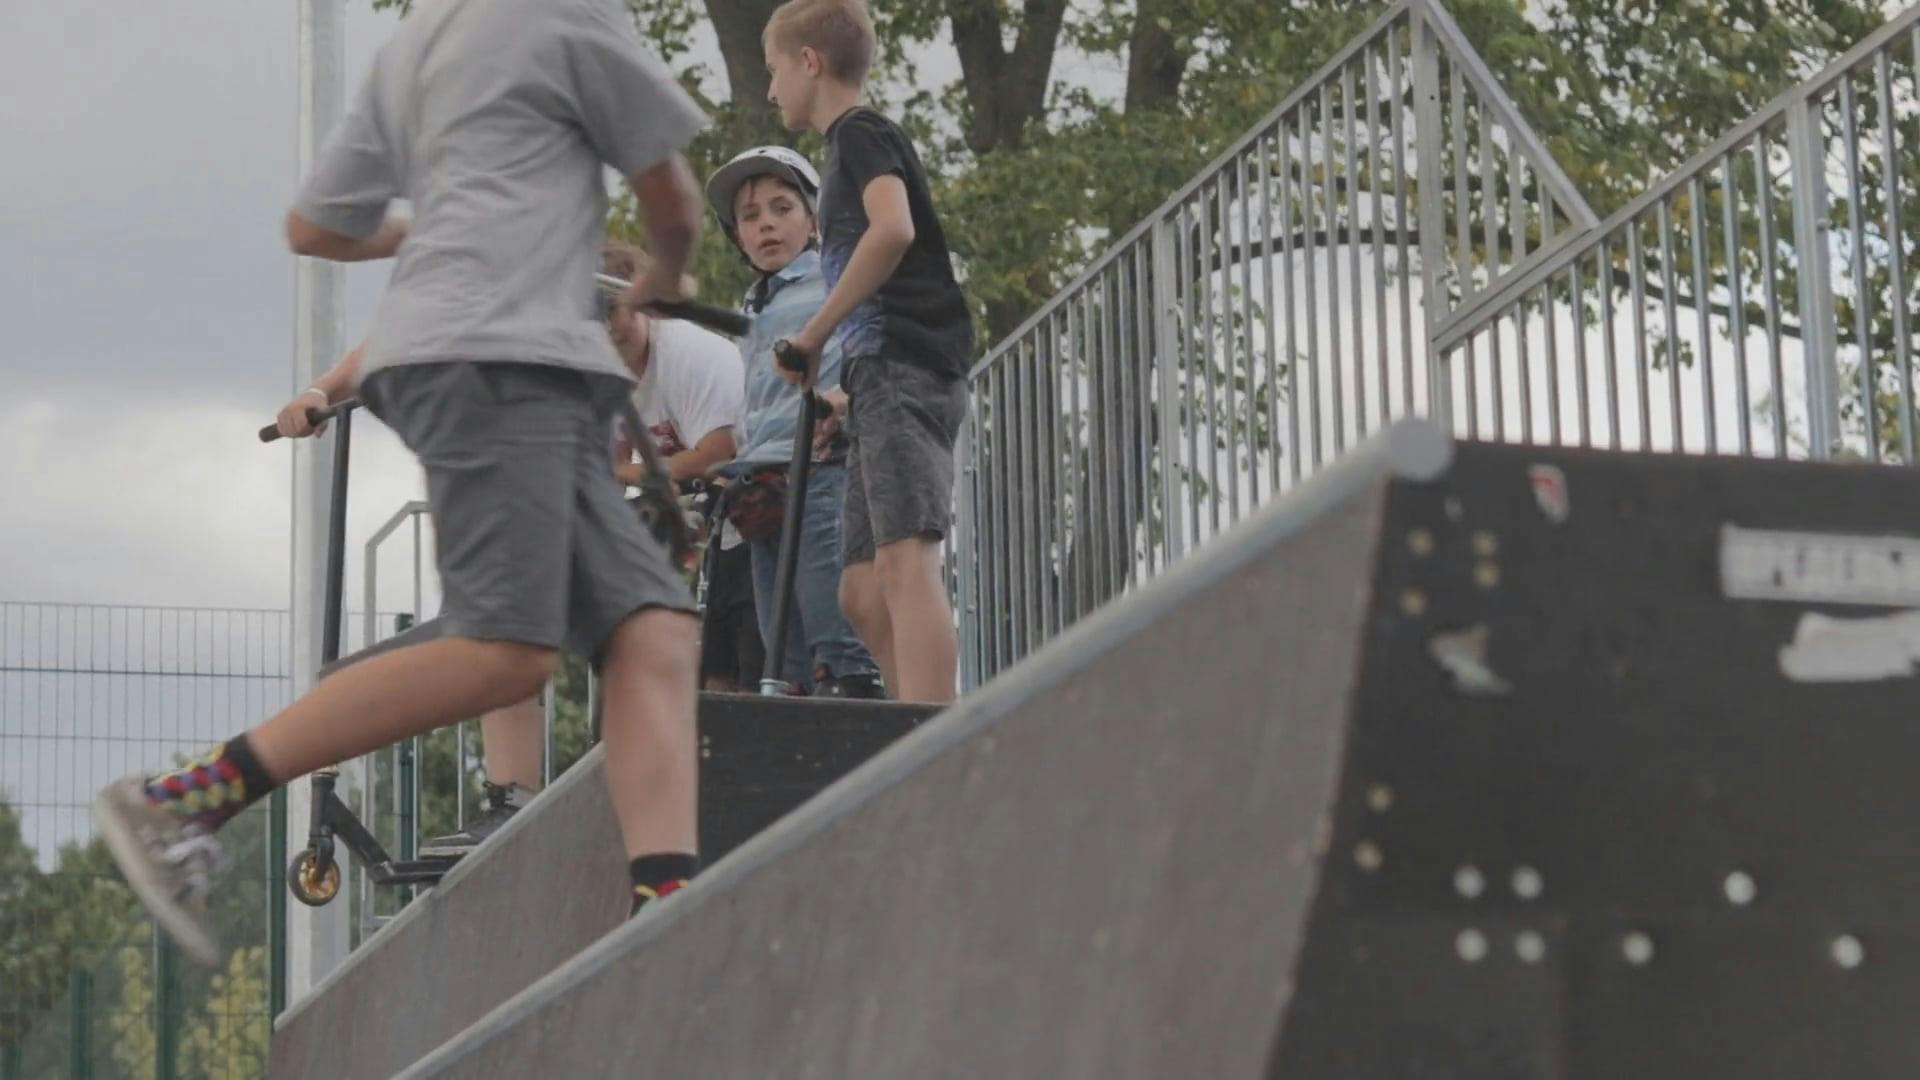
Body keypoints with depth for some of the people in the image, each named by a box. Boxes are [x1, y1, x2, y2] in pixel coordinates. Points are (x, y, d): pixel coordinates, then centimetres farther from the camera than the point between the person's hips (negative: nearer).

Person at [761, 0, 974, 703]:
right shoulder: (857, 145, 28)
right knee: (861, 590, 6)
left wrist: (816, 333, -15)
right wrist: (851, 394, 23)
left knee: (904, 560, -22)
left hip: (904, 374, -10)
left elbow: (894, 227, -21)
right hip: (885, 387, 10)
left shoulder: (860, 133, -1)